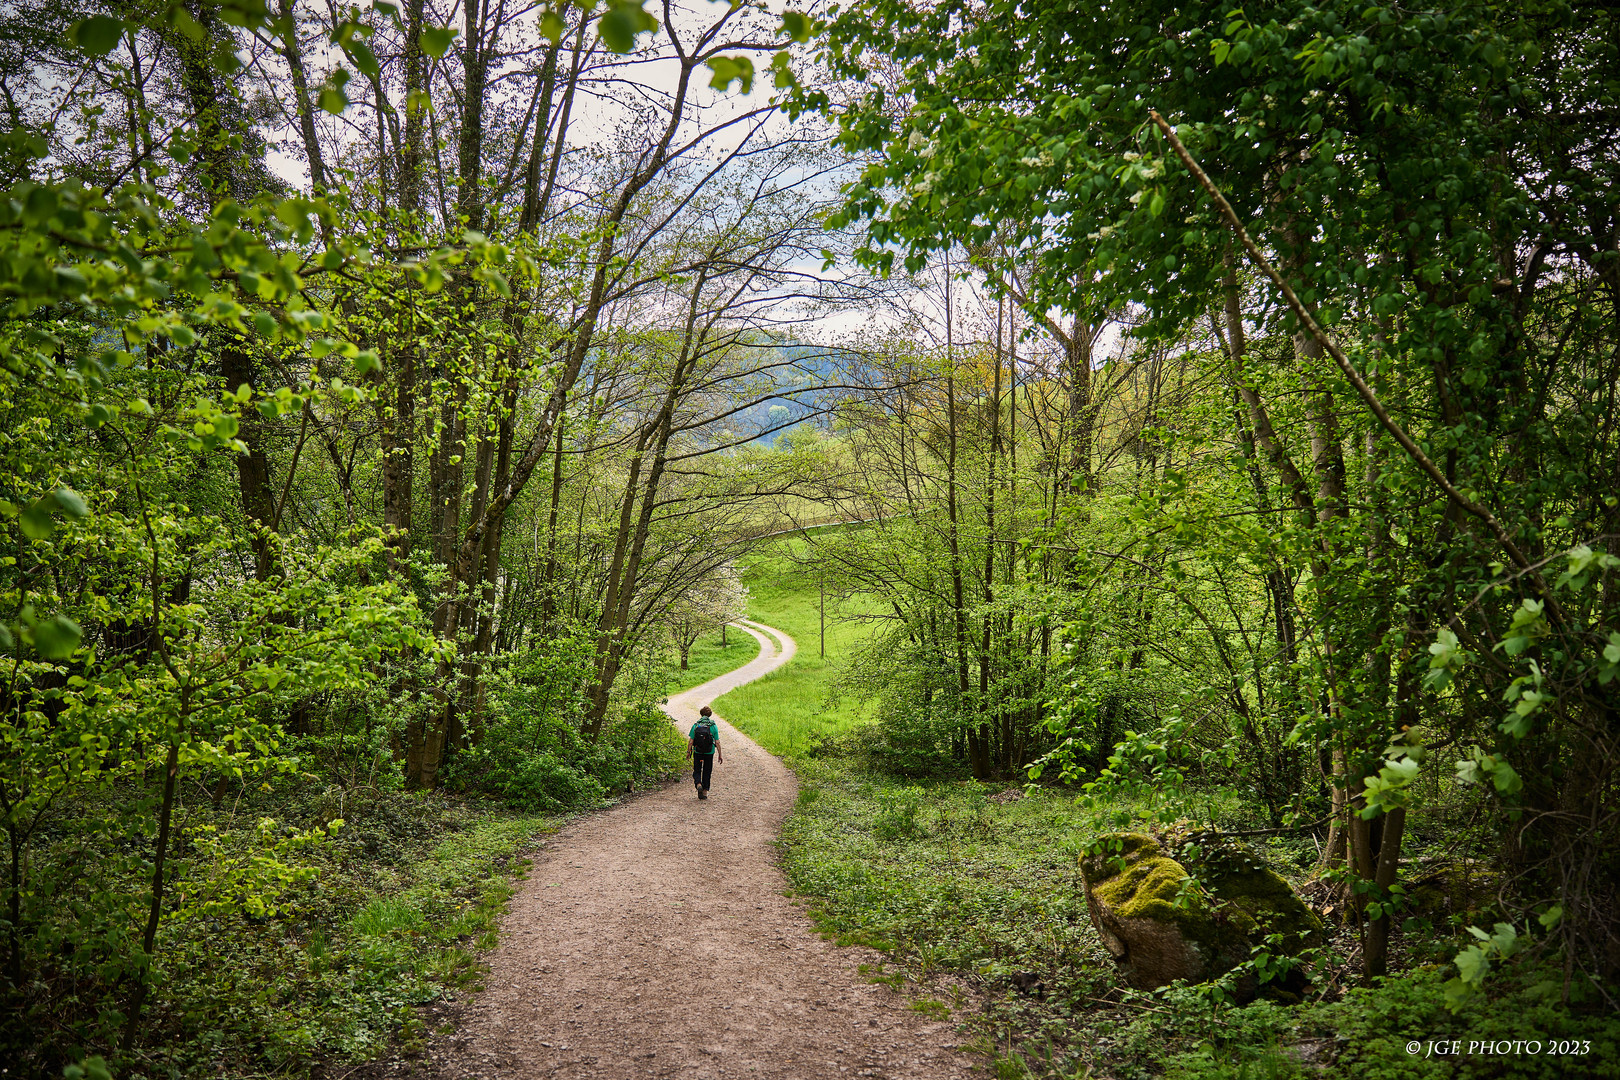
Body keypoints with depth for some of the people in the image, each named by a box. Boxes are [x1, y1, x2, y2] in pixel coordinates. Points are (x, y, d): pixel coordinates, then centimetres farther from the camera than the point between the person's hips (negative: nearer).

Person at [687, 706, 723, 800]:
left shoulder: (696, 725, -4)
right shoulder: (713, 726, -4)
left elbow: (690, 741, -4)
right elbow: (717, 742, -4)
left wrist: (688, 752, 6)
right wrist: (720, 754, 2)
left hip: (697, 752, 0)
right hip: (709, 753, 0)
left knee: (697, 771, 13)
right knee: (707, 772, 12)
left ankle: (698, 784, -14)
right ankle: (705, 792, 14)